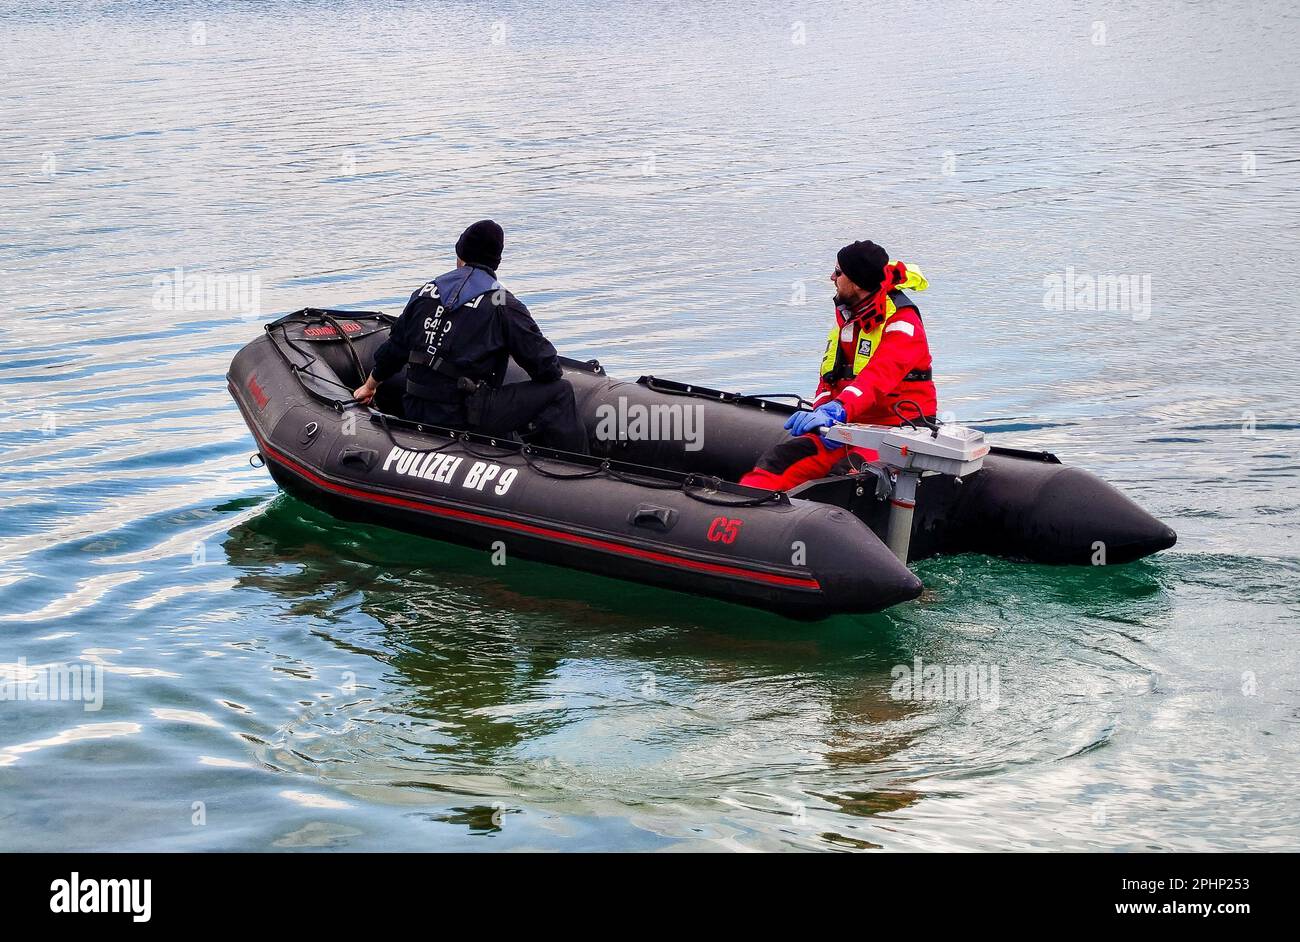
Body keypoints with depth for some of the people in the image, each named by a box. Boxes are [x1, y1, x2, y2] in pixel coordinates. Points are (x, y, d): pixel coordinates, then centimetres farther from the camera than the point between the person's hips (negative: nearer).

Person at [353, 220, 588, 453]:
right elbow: (544, 364, -6)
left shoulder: (425, 293, 9)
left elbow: (394, 347, 21)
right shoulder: (502, 304, -8)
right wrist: (555, 375, 19)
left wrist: (370, 386, 38)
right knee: (560, 392, -1)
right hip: (463, 420, -7)